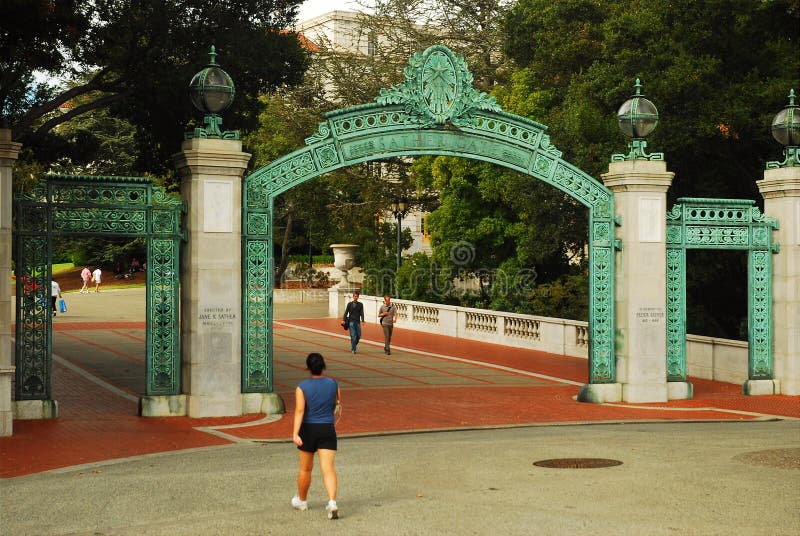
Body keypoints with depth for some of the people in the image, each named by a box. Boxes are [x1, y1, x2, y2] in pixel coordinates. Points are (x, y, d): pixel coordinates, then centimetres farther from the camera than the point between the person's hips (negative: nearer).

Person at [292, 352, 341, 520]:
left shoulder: (302, 387, -10)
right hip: (328, 430, 1)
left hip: (308, 430, -1)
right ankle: (332, 502, -23)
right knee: (328, 469, -5)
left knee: (305, 468, 16)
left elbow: (299, 411, -20)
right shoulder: (333, 384, -2)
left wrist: (295, 433, -26)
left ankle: (302, 500, 35)